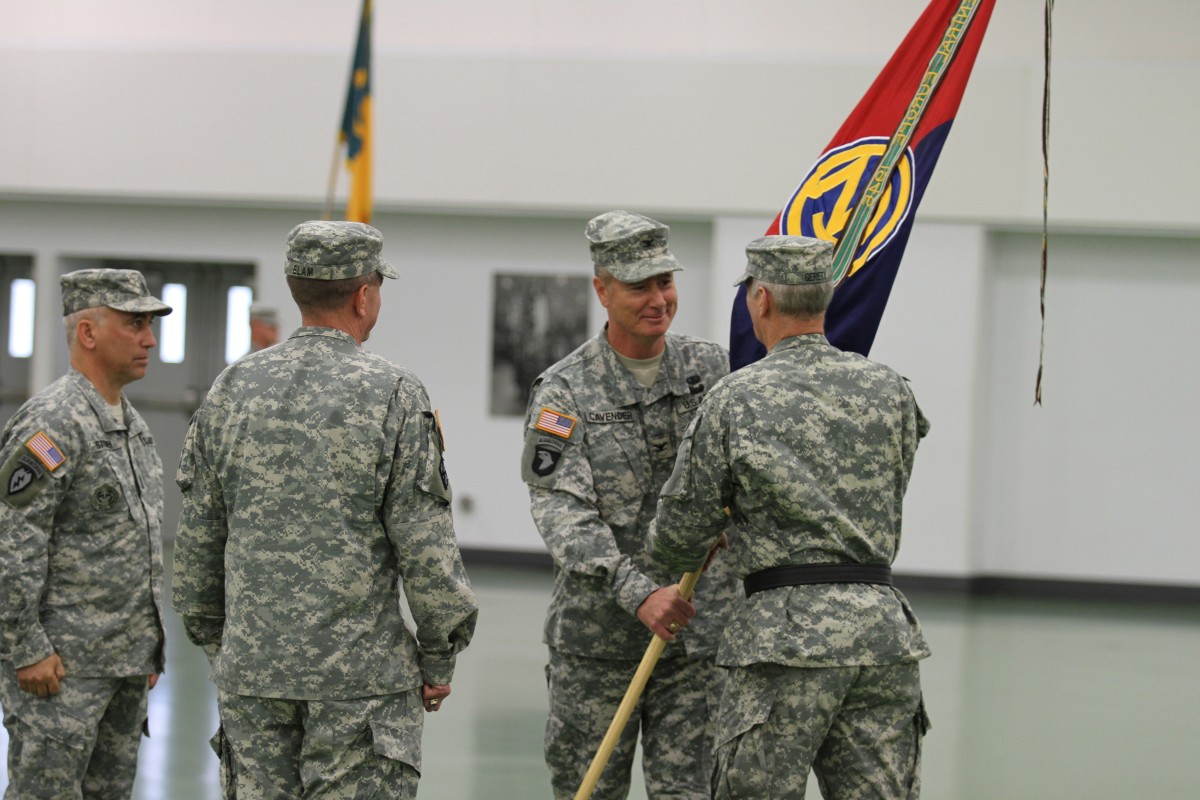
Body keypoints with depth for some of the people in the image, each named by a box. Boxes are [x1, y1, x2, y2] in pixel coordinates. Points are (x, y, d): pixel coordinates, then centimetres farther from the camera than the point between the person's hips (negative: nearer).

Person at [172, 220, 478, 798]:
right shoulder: (392, 394, -9)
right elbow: (425, 547, -10)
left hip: (250, 669, 4)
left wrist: (214, 643, 20)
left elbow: (198, 540, 9)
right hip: (361, 674, -4)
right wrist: (439, 661, 1)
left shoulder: (233, 389, 4)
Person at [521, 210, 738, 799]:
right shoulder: (563, 391, -5)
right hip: (595, 634, -2)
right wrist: (638, 592, -26)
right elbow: (561, 512, -14)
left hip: (699, 632, 2)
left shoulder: (711, 369, 7)